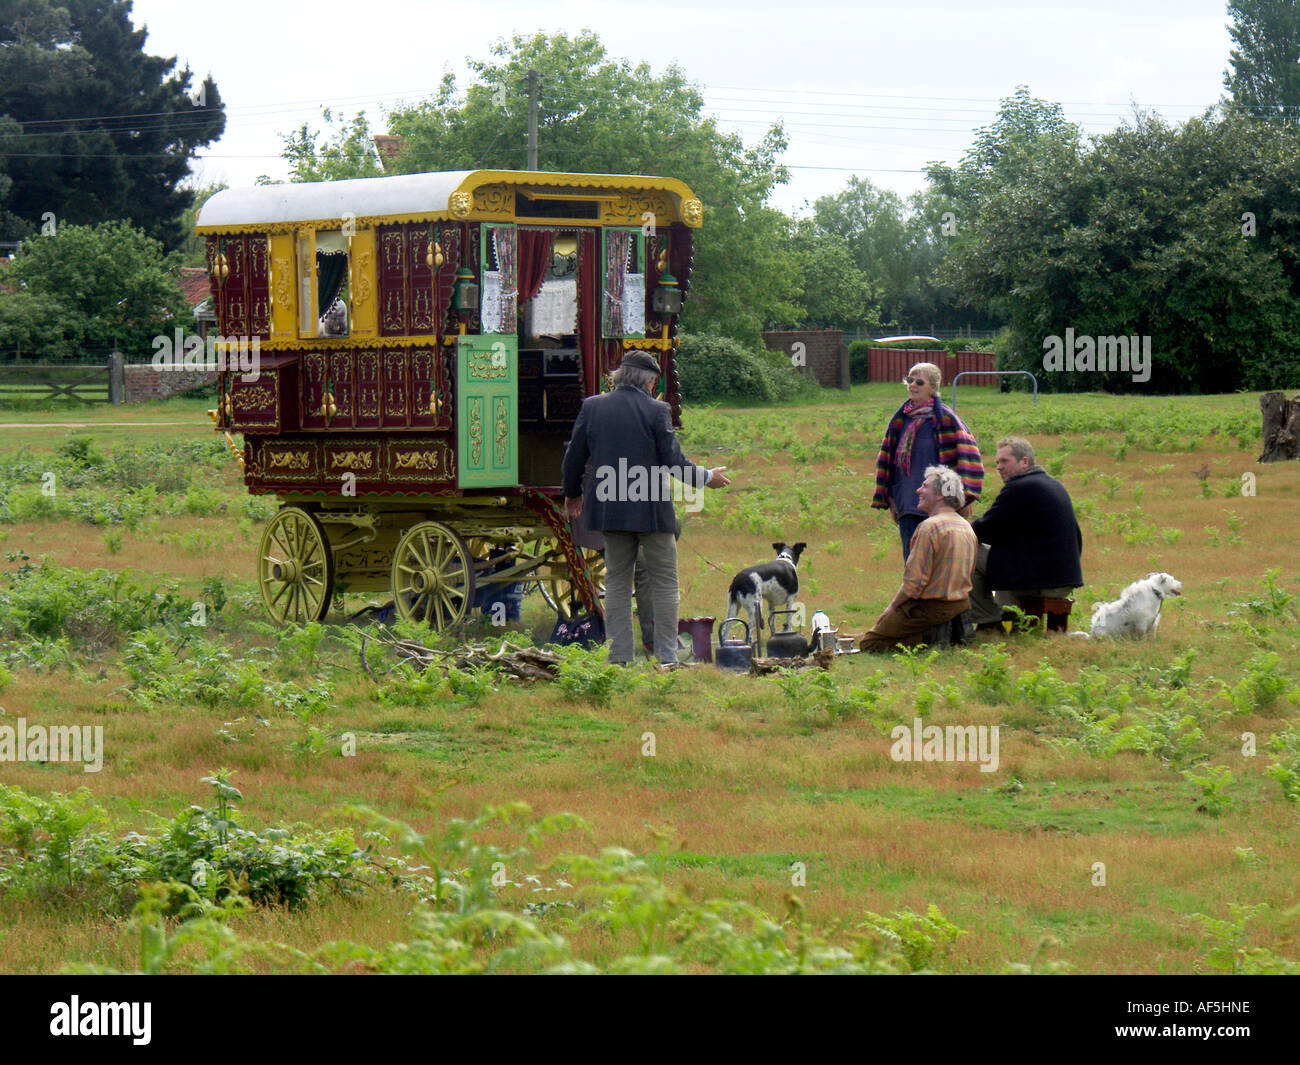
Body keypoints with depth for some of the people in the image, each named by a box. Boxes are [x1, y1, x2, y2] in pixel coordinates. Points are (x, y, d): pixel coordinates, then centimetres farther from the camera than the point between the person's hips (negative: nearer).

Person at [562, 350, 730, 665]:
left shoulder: (592, 406, 1)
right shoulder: (656, 410, -9)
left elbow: (574, 458, 6)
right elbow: (673, 460, -10)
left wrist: (572, 494, 23)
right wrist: (707, 478, 7)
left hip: (609, 509, 4)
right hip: (651, 509, -4)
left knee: (617, 582, 12)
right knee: (665, 582, 6)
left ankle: (620, 655, 8)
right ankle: (667, 656, 3)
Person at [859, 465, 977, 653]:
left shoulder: (930, 527, -17)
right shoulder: (966, 527, 10)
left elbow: (914, 581, -19)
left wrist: (891, 607, -4)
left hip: (932, 608, -9)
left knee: (869, 644, -3)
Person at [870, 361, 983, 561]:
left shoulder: (944, 418, -7)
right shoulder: (901, 419, 12)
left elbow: (968, 455, -9)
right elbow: (887, 460, 19)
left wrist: (964, 497, -13)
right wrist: (890, 499, 15)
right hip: (907, 506, 6)